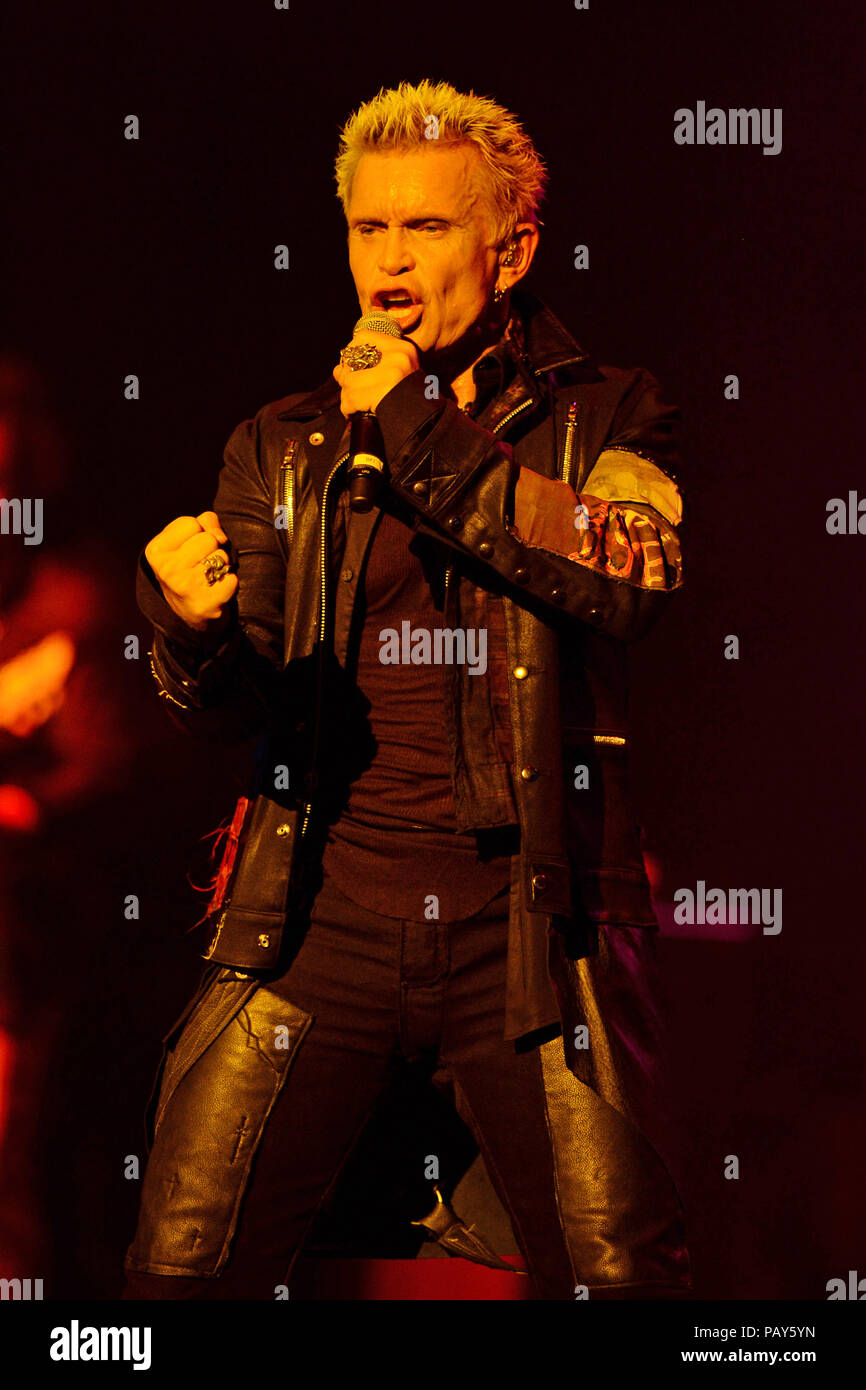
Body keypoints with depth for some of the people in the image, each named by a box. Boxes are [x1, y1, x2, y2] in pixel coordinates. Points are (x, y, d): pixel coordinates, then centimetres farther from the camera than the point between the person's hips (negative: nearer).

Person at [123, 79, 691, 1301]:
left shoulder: (603, 418, 9)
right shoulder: (283, 447, 14)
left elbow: (631, 576, -14)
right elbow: (232, 713, 7)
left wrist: (424, 435, -8)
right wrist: (188, 621, -17)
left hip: (525, 919, -1)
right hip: (319, 908, 2)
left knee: (618, 1270, -7)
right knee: (183, 1267, -4)